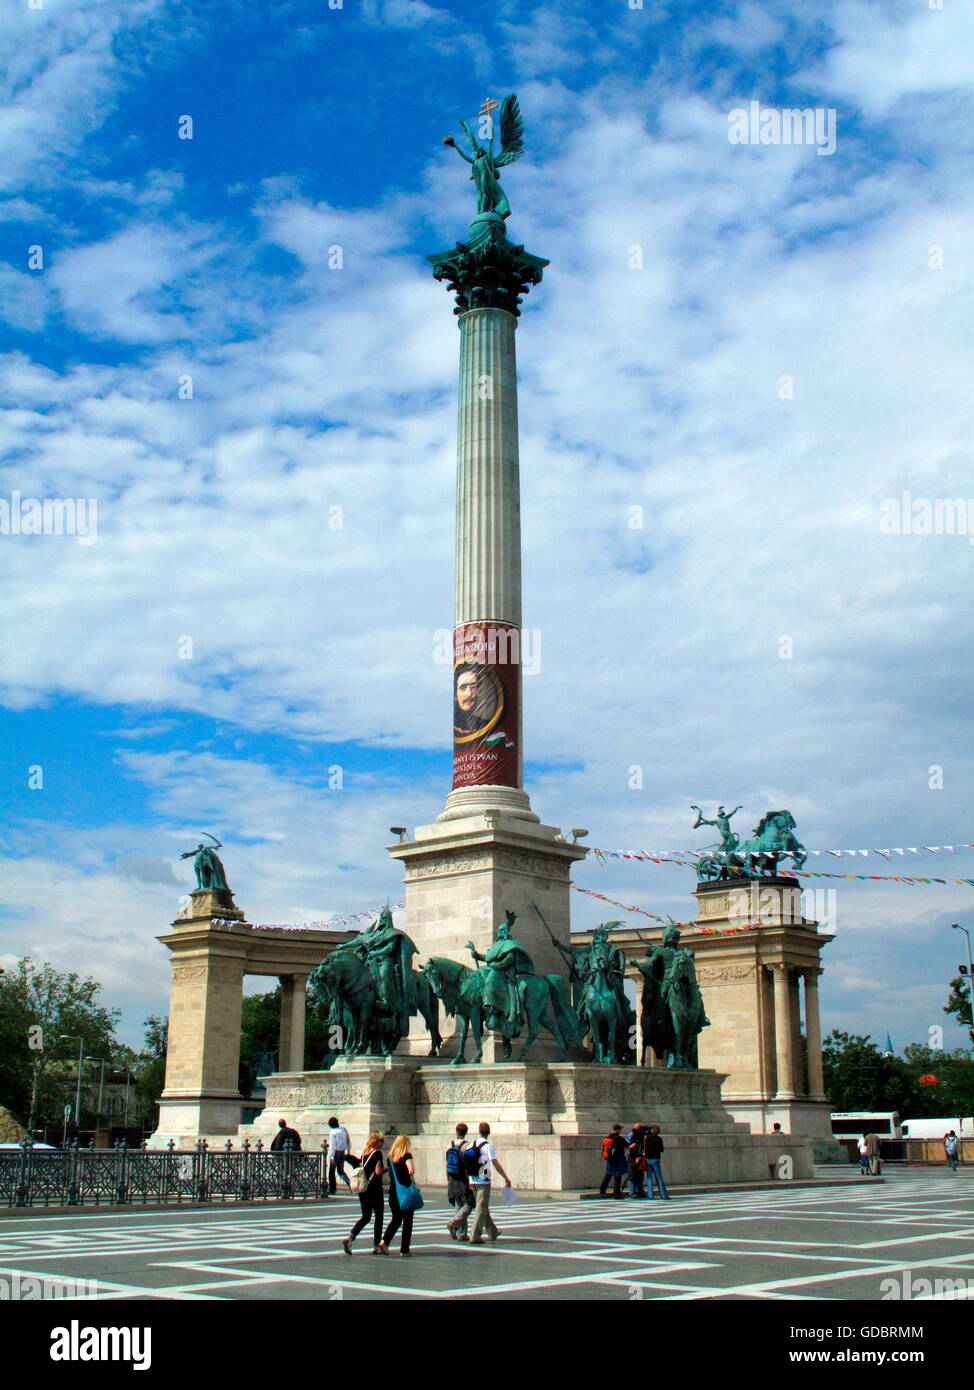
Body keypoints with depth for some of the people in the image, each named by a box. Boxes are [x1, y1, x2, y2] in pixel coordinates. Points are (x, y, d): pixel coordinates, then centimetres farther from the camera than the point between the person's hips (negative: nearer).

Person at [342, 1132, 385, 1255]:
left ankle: (349, 1237, -11)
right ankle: (376, 1246, 9)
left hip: (363, 1188, 7)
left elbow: (360, 1166, 12)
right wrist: (386, 1169, 0)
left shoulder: (364, 1153, 11)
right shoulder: (377, 1153, -12)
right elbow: (378, 1171, -18)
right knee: (379, 1216, 8)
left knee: (365, 1216, 10)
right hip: (374, 1188, -7)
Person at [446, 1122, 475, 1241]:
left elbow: (447, 1164, 8)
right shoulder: (466, 1146, -12)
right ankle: (454, 1222, -18)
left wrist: (448, 1180, 16)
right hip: (463, 1180, -6)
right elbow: (469, 1165, -15)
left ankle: (461, 1234, 10)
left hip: (453, 1180, 6)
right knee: (468, 1205, 2)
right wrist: (470, 1181, -12)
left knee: (458, 1206, 11)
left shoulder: (450, 1145, 4)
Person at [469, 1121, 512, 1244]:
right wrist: (506, 1178, -9)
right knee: (481, 1208, -4)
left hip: (473, 1181, 7)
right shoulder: (487, 1145, -12)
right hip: (484, 1182, -7)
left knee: (483, 1207, 17)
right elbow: (496, 1164, -15)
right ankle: (475, 1236, -8)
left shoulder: (472, 1144, 8)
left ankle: (492, 1233, 30)